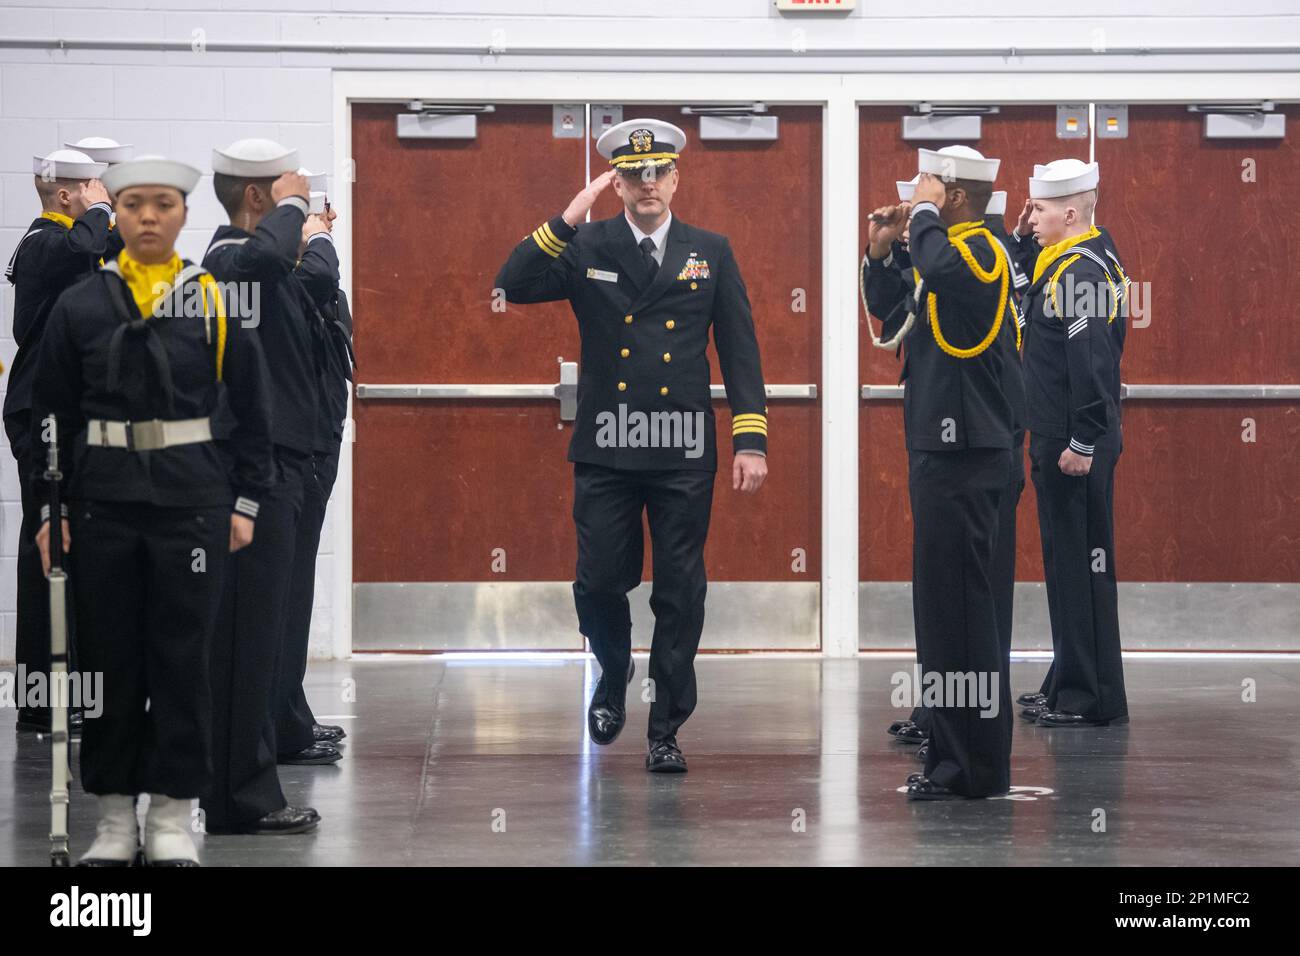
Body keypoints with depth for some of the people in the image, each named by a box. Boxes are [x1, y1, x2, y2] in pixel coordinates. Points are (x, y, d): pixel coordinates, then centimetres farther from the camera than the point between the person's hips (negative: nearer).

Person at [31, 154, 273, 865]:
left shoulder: (217, 300, 2)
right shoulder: (78, 307, 3)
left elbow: (250, 410, 5)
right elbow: (51, 414, 7)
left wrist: (245, 503, 1)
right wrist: (49, 506, 1)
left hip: (193, 500, -1)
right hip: (102, 504, 1)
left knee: (182, 656, 1)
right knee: (109, 656, 5)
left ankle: (174, 816, 9)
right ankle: (115, 814, 14)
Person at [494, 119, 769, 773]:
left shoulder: (710, 253, 6)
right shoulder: (586, 249, 4)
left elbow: (740, 350, 5)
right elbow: (512, 286, -10)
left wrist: (751, 439, -3)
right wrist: (569, 219, -17)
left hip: (684, 455, 0)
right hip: (605, 452, 0)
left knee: (680, 594, 1)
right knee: (599, 584, 1)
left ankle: (665, 730, 10)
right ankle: (613, 678, 32)